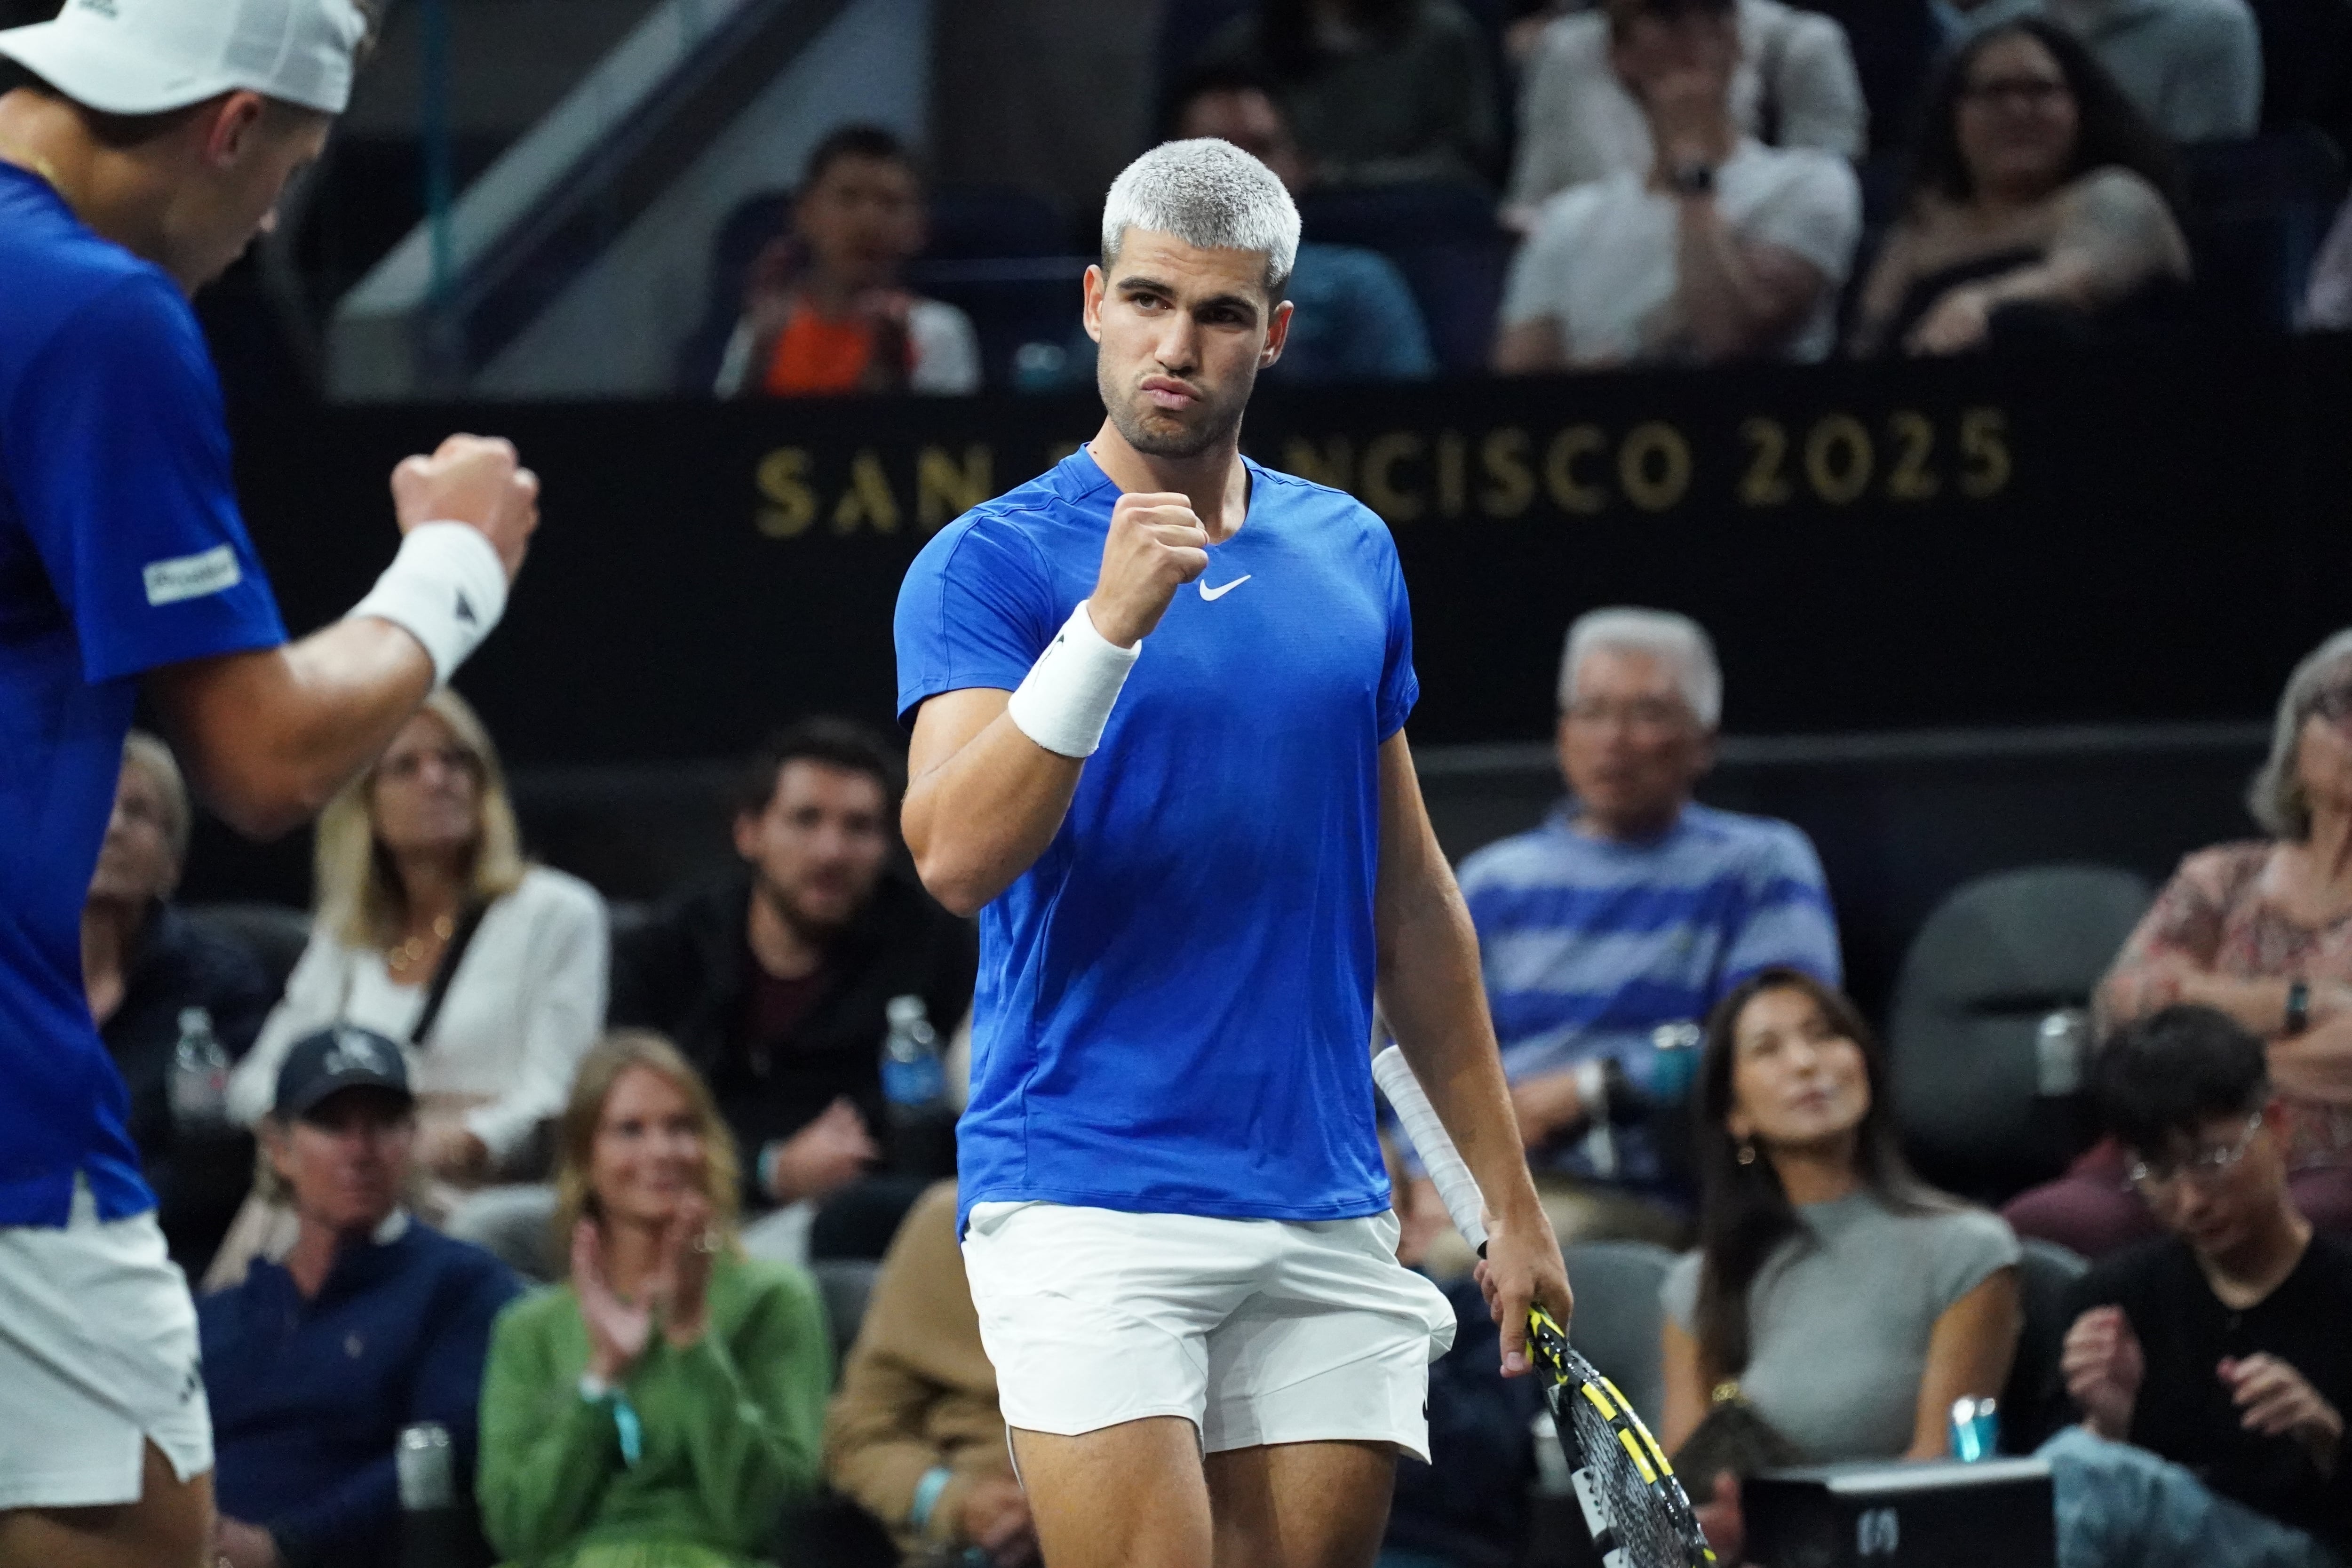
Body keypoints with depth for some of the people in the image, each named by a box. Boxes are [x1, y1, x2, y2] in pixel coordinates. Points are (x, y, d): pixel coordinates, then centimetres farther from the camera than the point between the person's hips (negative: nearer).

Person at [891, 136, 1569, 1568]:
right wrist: (1106, 625, -28)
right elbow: (956, 857, -18)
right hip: (1090, 1215, -5)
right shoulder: (990, 563, -2)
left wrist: (1509, 1196, 18)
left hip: (1328, 1220, 5)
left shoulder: (1352, 554, 13)